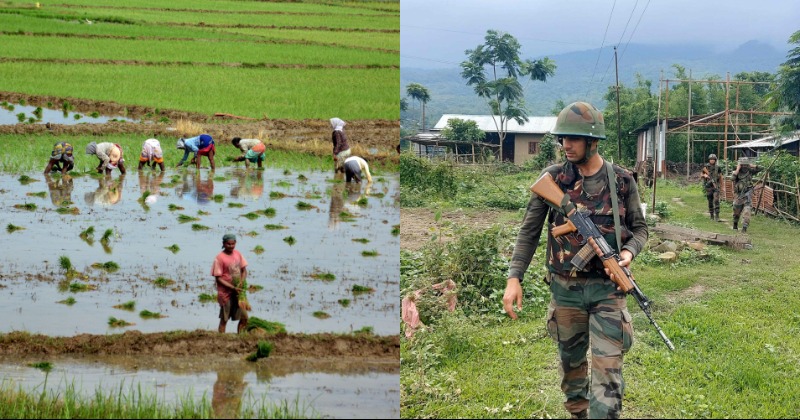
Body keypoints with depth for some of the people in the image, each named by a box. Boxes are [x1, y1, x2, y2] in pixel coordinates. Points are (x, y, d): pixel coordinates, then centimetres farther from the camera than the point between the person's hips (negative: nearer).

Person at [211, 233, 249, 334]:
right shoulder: (219, 258, -14)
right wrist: (233, 288, -20)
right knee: (224, 320, 3)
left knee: (244, 318, 6)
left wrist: (241, 283, -10)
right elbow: (218, 278, -13)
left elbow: (244, 270, 10)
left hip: (238, 292, 5)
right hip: (226, 293, -5)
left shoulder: (237, 254, 3)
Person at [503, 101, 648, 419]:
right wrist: (514, 278, -9)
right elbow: (529, 231, 0)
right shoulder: (553, 178, -3)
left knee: (607, 369, -8)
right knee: (571, 363, 16)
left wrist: (628, 252, -15)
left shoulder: (622, 181, -3)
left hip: (607, 288, -1)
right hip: (565, 288, 2)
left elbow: (639, 228, 7)